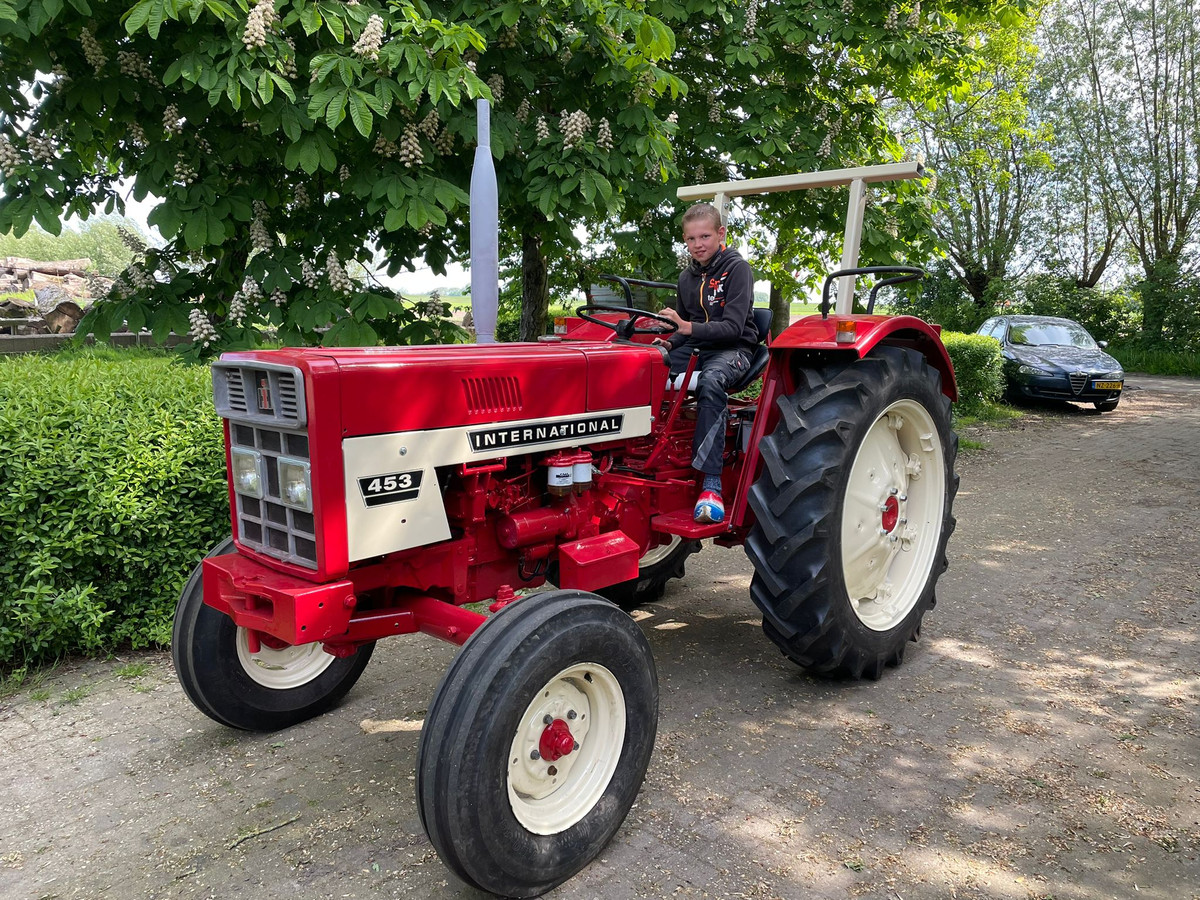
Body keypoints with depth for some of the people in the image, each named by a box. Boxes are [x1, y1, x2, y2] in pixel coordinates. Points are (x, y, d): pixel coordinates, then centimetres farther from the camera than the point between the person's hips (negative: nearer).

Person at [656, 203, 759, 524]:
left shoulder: (736, 268, -5)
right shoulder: (687, 277, 15)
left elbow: (733, 326, -15)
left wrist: (689, 327, -27)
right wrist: (670, 342, 1)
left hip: (732, 349, -6)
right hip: (695, 348, 6)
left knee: (710, 383, -40)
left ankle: (711, 483, -43)